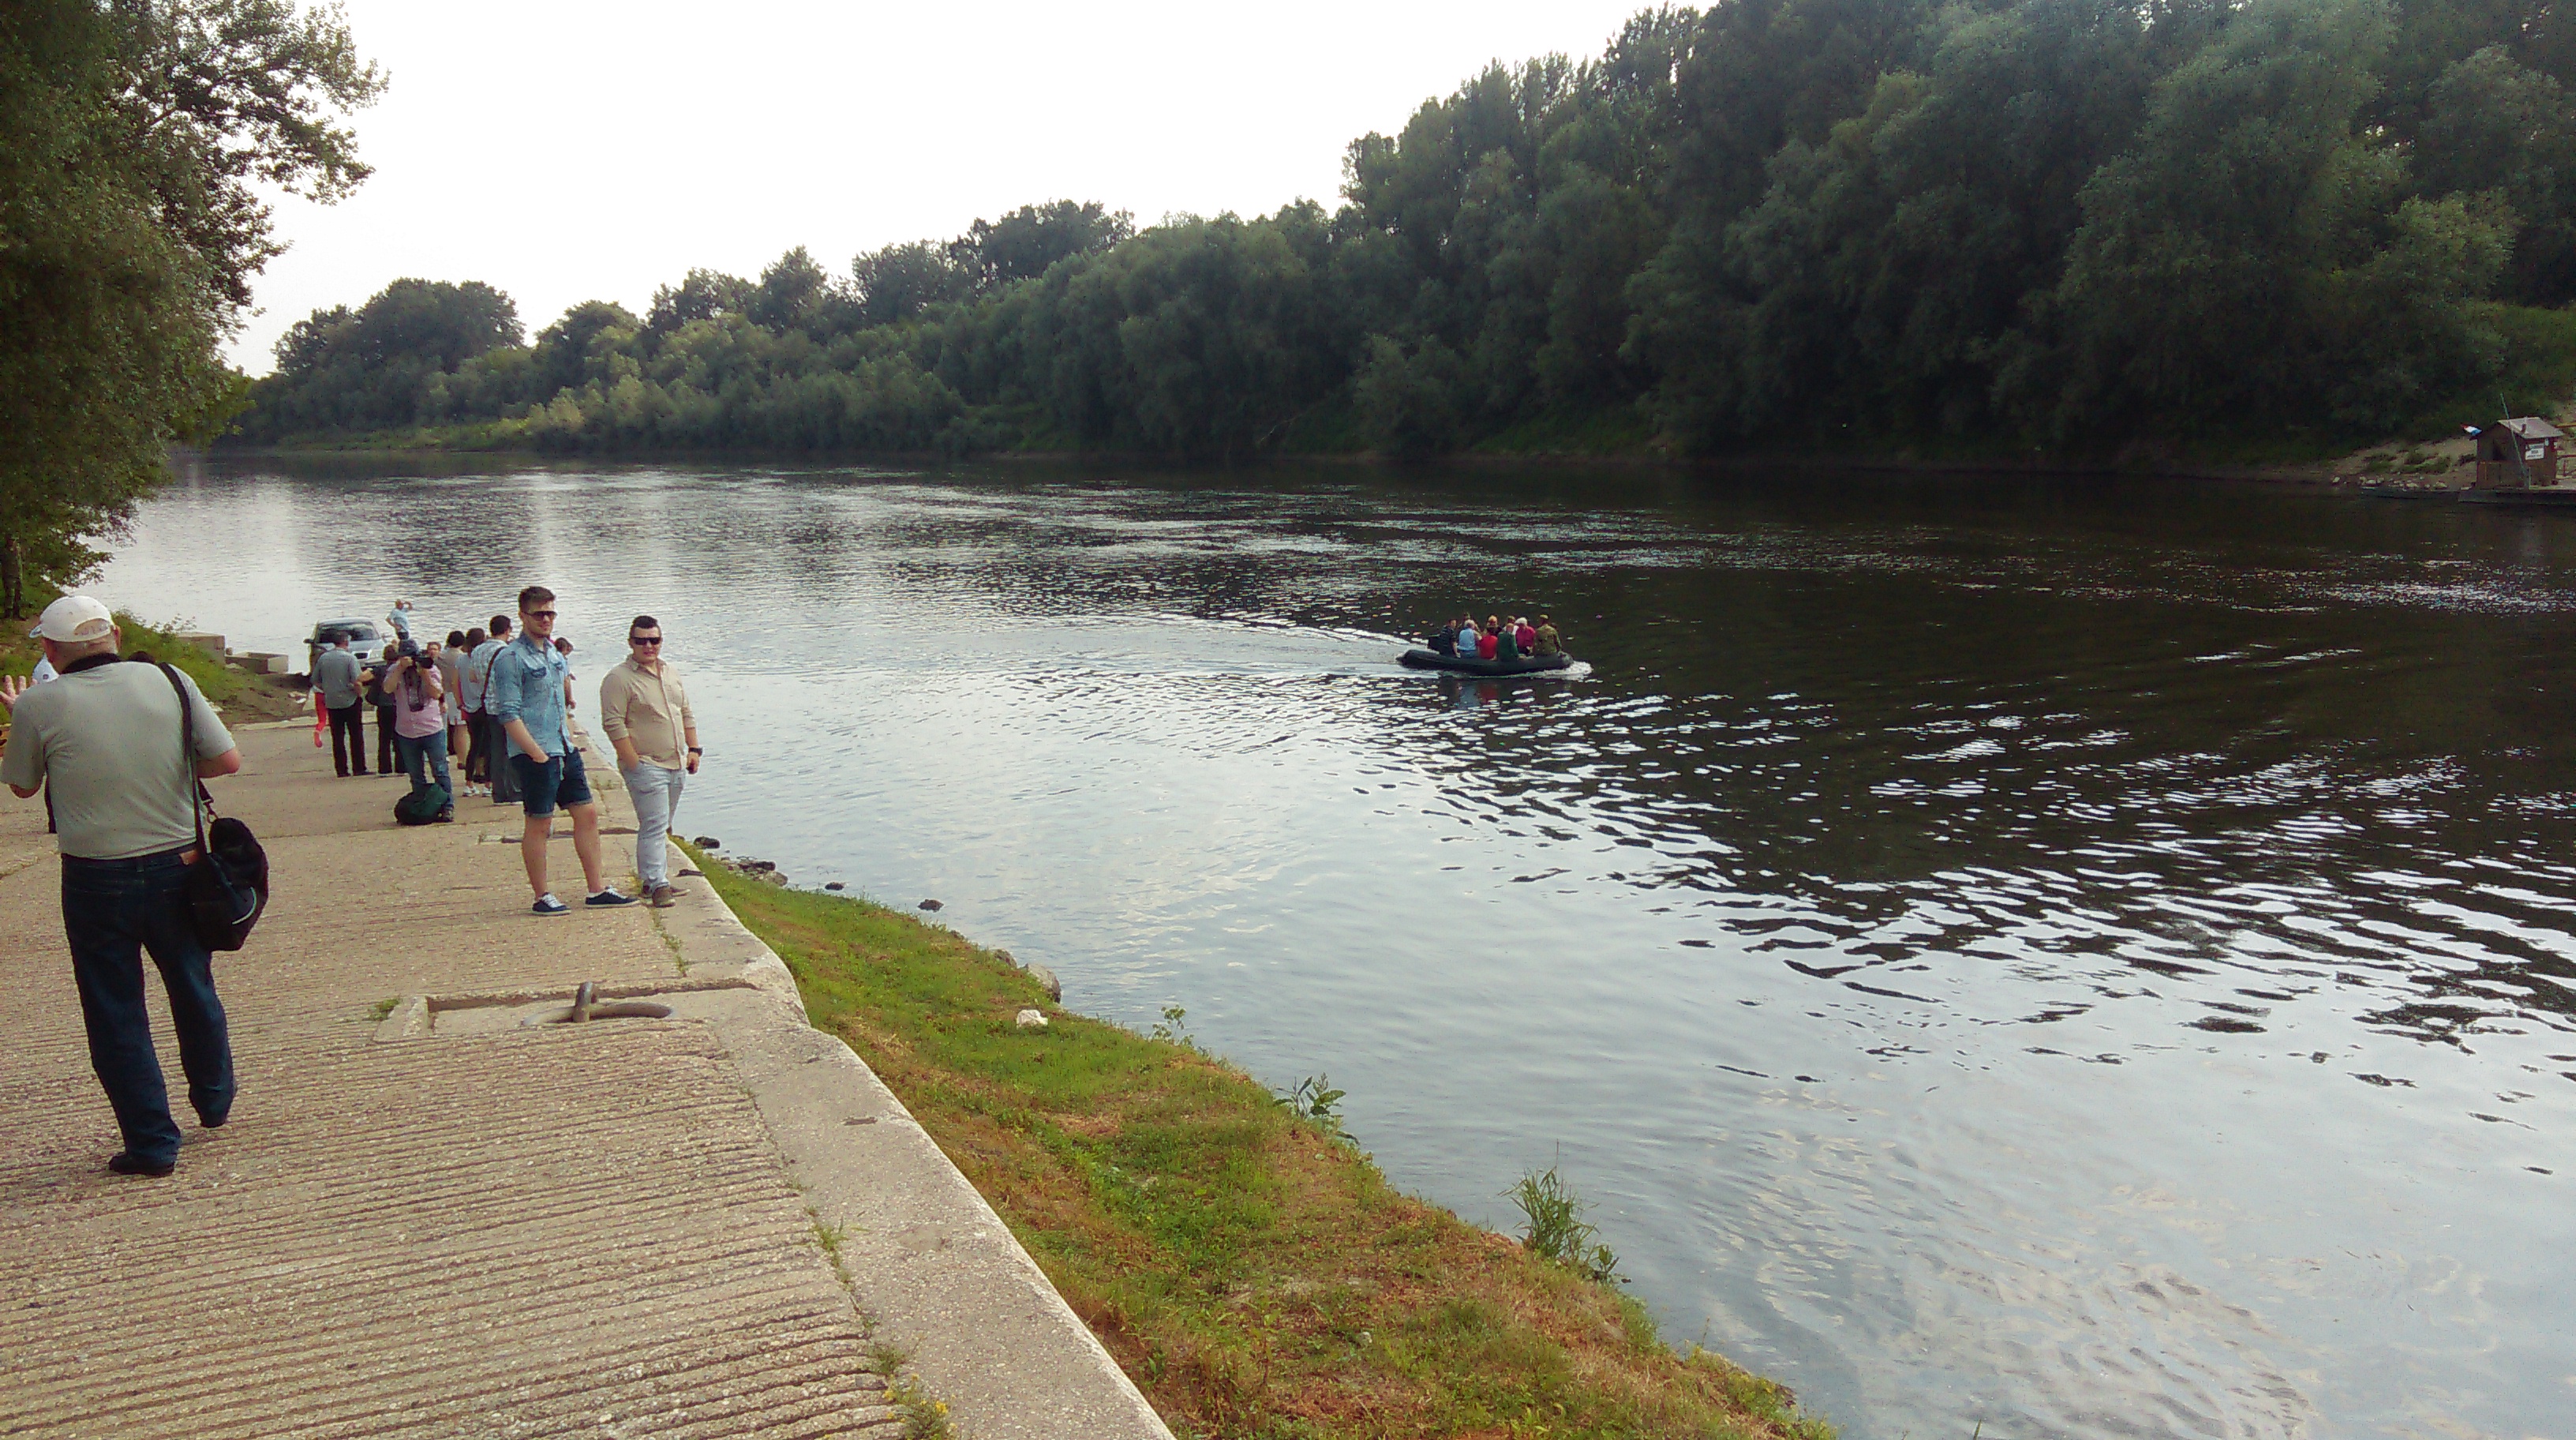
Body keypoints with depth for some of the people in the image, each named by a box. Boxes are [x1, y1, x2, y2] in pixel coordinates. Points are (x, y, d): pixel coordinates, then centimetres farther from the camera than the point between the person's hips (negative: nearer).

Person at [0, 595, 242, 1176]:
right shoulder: (169, 682, -6)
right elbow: (227, 760, -5)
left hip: (97, 880, -2)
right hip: (176, 866, 3)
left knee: (116, 1013, 9)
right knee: (193, 988, 22)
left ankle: (152, 1143, 12)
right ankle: (214, 1101, 38)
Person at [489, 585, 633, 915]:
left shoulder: (553, 652, 14)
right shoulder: (511, 658, -10)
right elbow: (509, 714, -15)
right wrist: (538, 754, -18)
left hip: (565, 750, 8)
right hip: (535, 754, -8)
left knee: (587, 813, 8)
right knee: (540, 824, -1)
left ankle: (597, 889, 14)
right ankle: (542, 896, 9)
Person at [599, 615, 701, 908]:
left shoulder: (671, 671, 14)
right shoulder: (619, 679, -10)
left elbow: (687, 713, 21)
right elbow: (613, 725, -15)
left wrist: (693, 748, 12)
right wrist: (635, 764, -18)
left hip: (677, 764, 7)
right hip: (646, 766, -7)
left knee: (662, 826, 12)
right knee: (654, 825, -11)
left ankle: (655, 879, 19)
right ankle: (657, 884, -10)